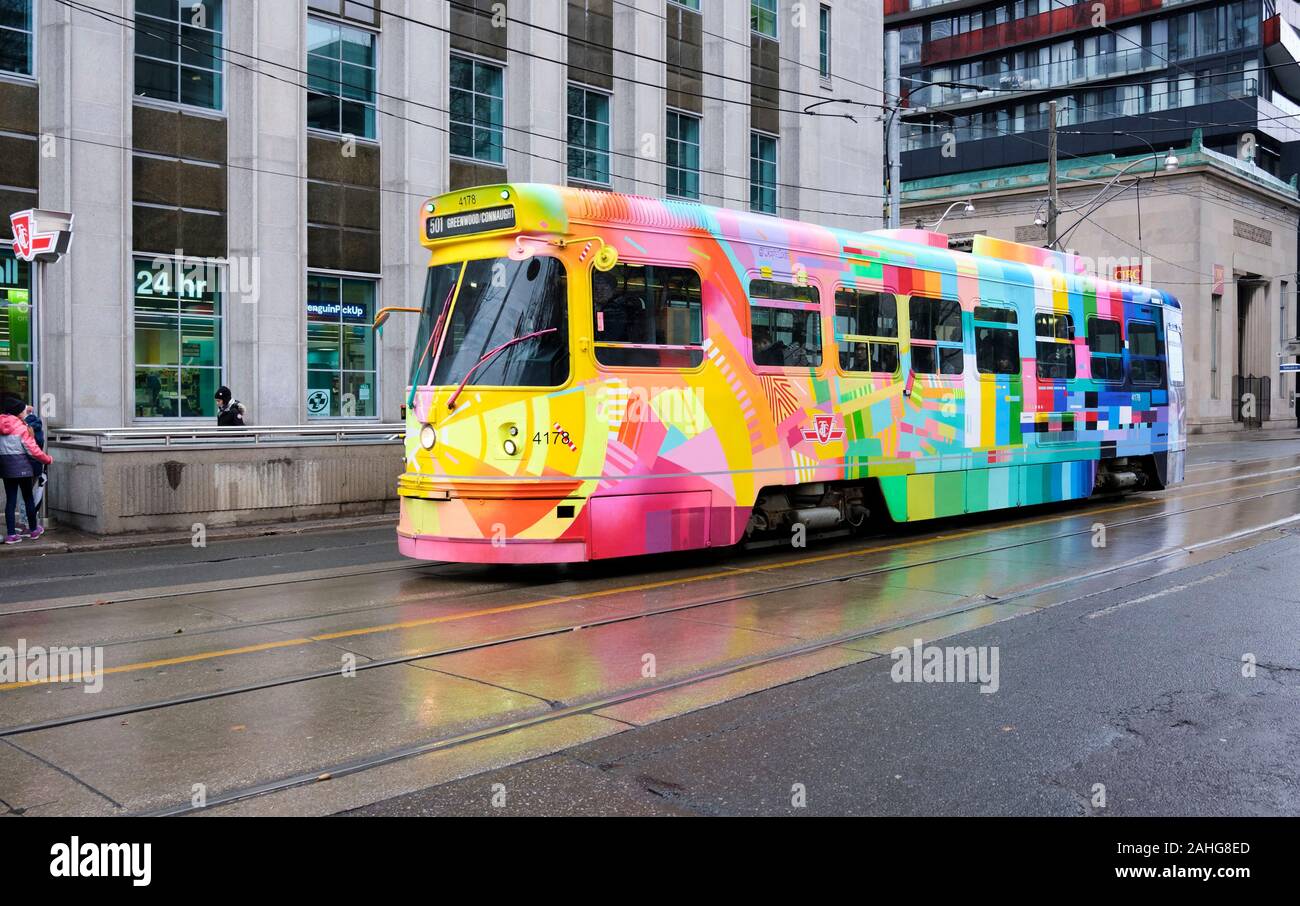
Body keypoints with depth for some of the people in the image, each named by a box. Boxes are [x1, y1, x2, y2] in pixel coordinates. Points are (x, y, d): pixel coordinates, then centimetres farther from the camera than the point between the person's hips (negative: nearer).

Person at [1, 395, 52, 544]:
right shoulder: (22, 427, -13)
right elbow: (33, 450, -13)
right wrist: (48, 459, -1)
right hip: (21, 465, -5)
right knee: (28, 498, 10)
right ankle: (34, 530, 22)